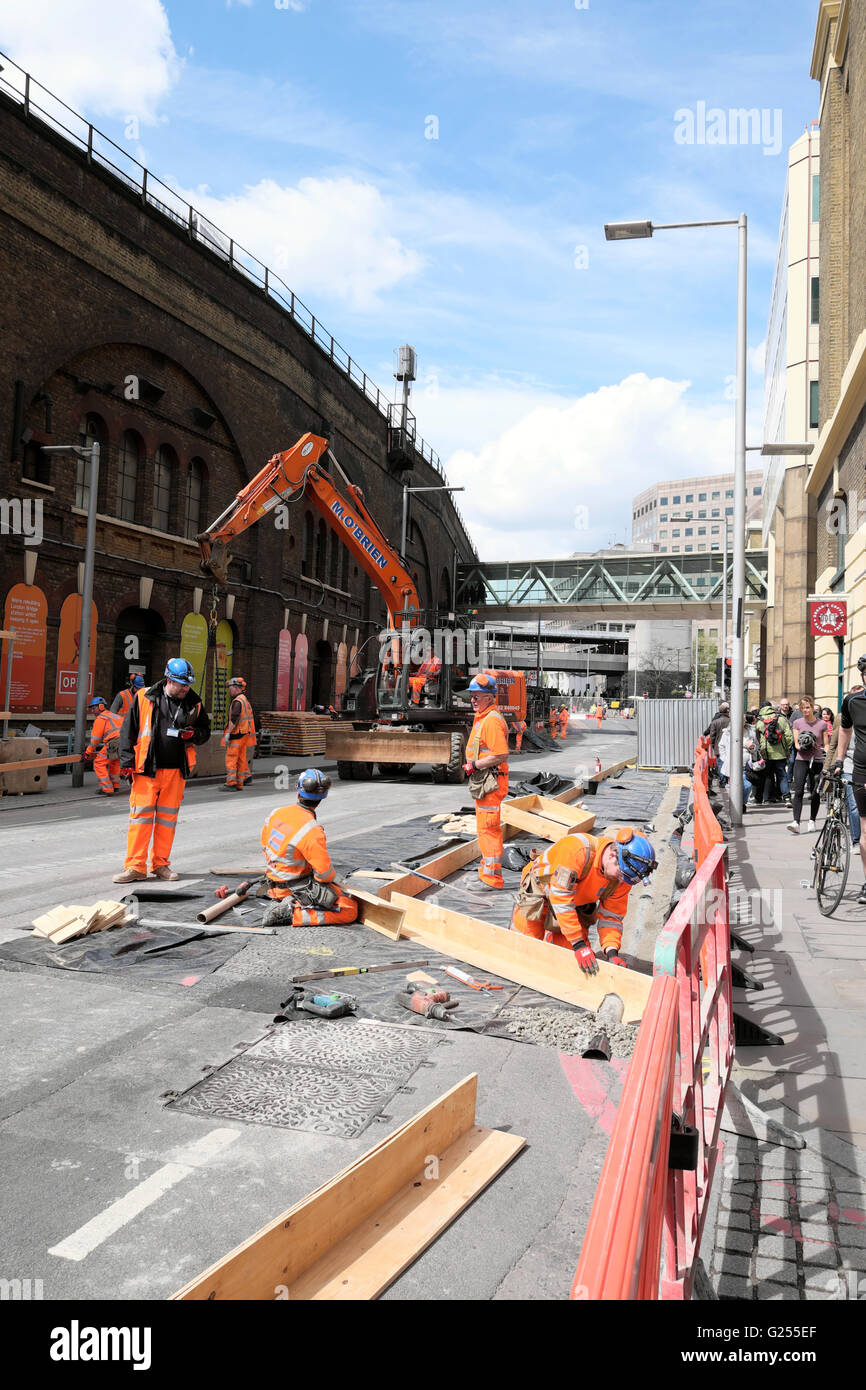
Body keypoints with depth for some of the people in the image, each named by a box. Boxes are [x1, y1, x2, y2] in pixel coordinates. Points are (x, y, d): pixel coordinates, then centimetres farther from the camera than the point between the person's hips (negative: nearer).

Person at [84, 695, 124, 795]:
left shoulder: (101, 718, 6)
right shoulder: (115, 716, 30)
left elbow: (95, 738, 5)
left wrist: (88, 752, 16)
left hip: (115, 743, -8)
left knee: (99, 763, 3)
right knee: (114, 760, 33)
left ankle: (107, 789, -4)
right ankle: (115, 785, 36)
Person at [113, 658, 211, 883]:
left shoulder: (194, 703, 6)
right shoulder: (145, 698, -2)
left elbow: (205, 731, 17)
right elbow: (128, 730, 3)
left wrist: (193, 734, -6)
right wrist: (127, 761, -3)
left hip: (176, 770, 3)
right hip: (146, 768, -3)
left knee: (168, 817, 8)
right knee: (141, 814, -4)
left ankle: (160, 864, 19)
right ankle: (135, 866, 2)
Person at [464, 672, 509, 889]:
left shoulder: (492, 721, -20)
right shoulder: (481, 718, 15)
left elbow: (501, 755, -26)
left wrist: (475, 765, -20)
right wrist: (473, 765, 12)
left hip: (490, 783, -11)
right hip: (482, 781, 11)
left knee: (488, 828, -8)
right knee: (485, 827, 22)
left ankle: (492, 878, -3)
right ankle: (487, 865, 37)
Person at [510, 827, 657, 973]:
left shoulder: (622, 878, -21)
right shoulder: (577, 850, -41)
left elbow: (611, 916, -12)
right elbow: (561, 899, -40)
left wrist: (612, 952, -29)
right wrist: (579, 945, -37)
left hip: (578, 903, 5)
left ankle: (552, 936, 26)